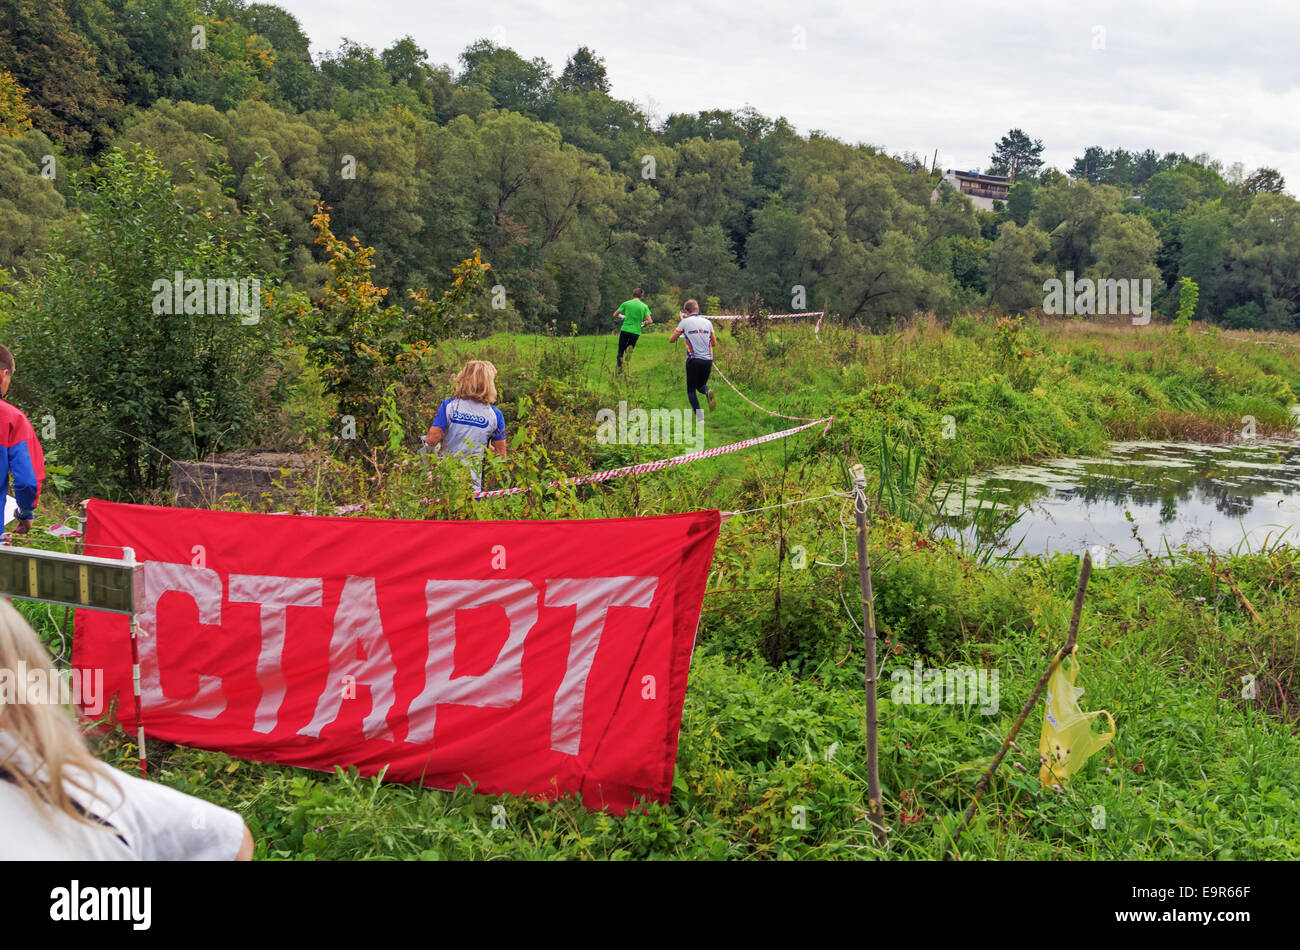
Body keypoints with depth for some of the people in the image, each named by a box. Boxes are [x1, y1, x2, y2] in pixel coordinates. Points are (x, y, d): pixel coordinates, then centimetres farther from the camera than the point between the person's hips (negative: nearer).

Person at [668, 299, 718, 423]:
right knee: (701, 385, 22)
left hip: (694, 360, -4)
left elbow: (671, 340, 5)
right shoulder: (707, 322, 9)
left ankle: (699, 417, -6)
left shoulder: (685, 322, -1)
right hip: (708, 360, 4)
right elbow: (714, 343, 13)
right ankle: (708, 391, -13)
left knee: (691, 390, 7)